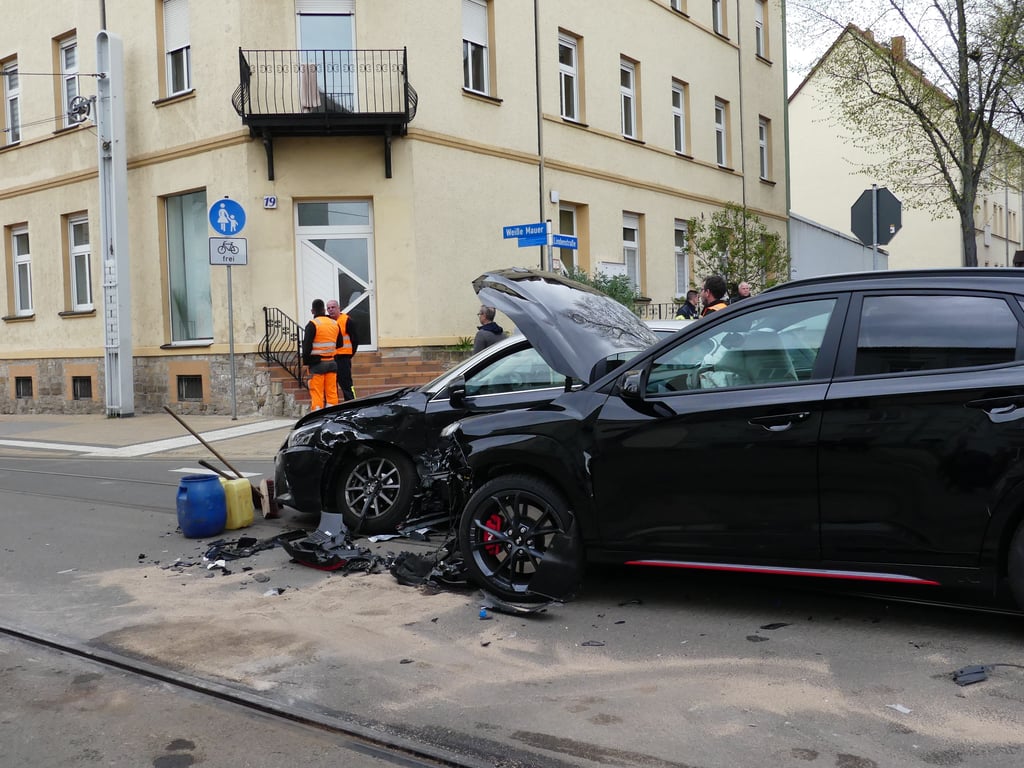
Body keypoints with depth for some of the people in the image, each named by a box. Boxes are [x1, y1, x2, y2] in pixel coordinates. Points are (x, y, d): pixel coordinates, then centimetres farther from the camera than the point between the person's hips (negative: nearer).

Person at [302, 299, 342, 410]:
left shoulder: (312, 324, -9)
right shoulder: (335, 324, 9)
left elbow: (307, 346, -11)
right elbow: (339, 344, 17)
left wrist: (306, 361, -3)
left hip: (317, 364, -5)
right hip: (331, 362, 5)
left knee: (316, 393, -3)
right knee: (332, 392, 8)